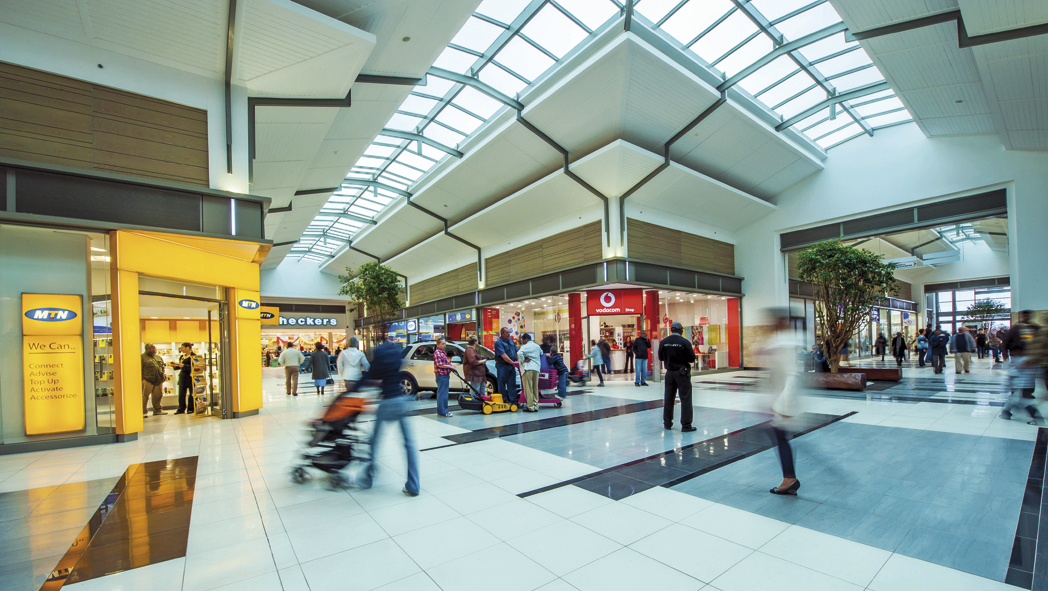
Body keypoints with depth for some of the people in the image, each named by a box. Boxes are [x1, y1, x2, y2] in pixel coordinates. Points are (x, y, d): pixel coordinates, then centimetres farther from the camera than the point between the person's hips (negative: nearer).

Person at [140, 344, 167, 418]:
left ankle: (157, 410, 19)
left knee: (158, 396, 10)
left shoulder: (158, 357, 18)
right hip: (147, 381, -5)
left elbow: (162, 367, 21)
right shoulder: (143, 357, -2)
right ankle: (143, 412, 4)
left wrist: (163, 377, 11)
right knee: (145, 396, -4)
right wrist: (141, 380, -11)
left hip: (158, 381, 6)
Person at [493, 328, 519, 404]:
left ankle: (513, 400, 12)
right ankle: (504, 400, 11)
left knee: (512, 383, 7)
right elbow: (503, 355, -22)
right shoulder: (498, 343, -12)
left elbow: (516, 351, 20)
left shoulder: (510, 339, 12)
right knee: (502, 384, 2)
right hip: (502, 366, -6)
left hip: (511, 366, 7)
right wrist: (512, 362, -27)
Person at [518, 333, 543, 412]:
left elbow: (520, 353, -21)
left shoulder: (525, 346, -2)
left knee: (528, 388, -2)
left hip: (528, 369, -6)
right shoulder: (537, 346, 17)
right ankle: (535, 406, 11)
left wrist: (523, 360, -5)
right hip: (537, 368, 6)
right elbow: (541, 353, 34)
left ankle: (530, 407, -2)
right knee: (535, 388, 10)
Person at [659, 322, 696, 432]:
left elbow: (660, 358, 5)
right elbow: (692, 359, -10)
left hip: (670, 372, 4)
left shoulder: (664, 342, -3)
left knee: (669, 398, 13)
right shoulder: (684, 342, -14)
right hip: (682, 372, -4)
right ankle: (686, 425, 5)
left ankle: (667, 423, 22)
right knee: (685, 398, 3)